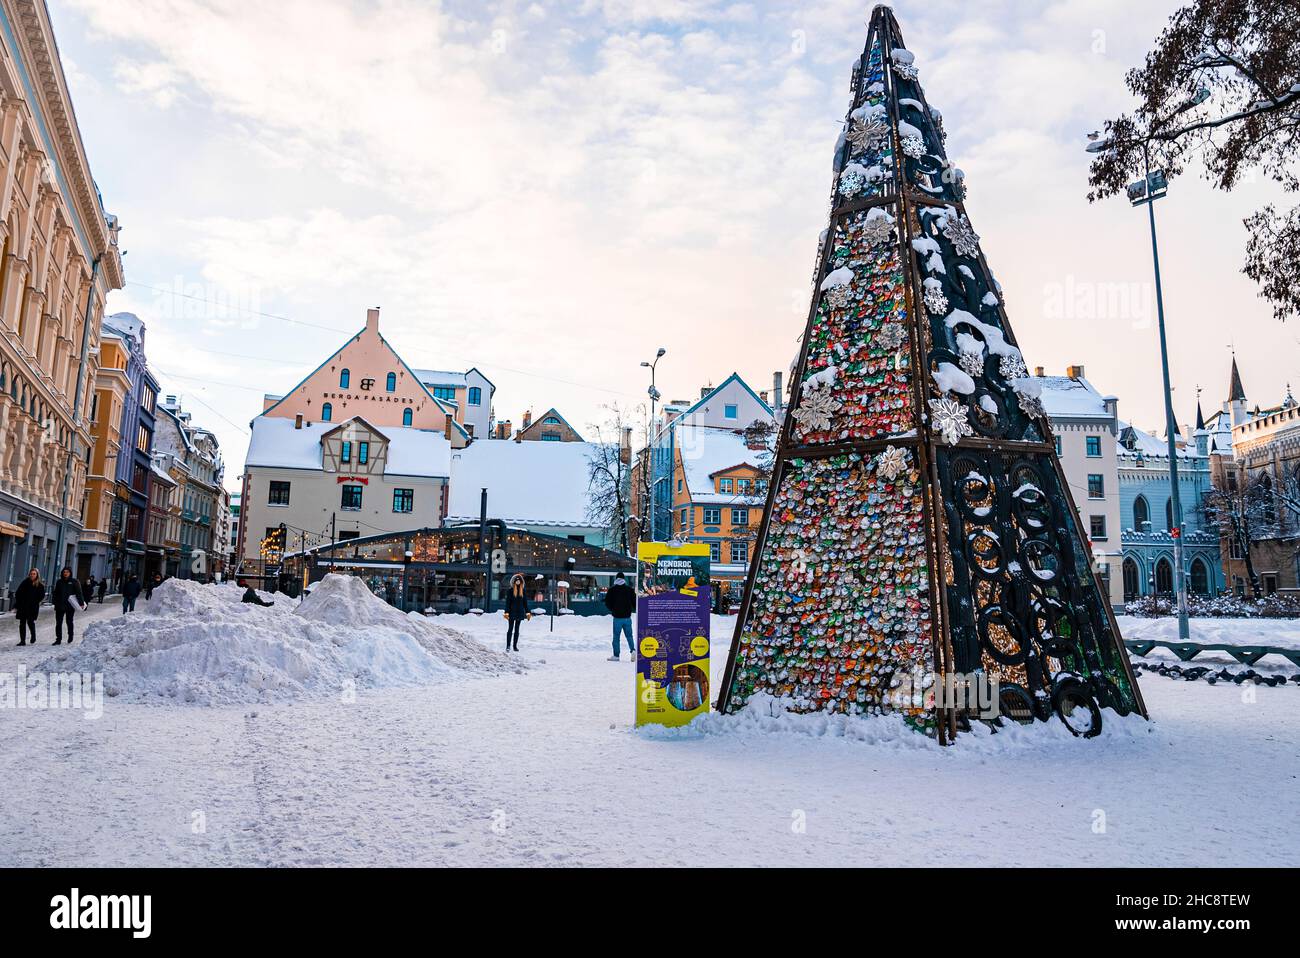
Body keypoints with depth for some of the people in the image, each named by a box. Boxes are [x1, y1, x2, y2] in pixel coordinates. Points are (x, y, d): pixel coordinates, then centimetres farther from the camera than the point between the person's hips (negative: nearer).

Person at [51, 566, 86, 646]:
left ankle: (70, 640, 20)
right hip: (60, 606, 3)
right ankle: (58, 640, 6)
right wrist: (55, 602, 3)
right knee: (58, 623, 1)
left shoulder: (74, 582, -1)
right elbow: (55, 593, 13)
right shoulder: (59, 582, 8)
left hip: (70, 606, -3)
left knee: (69, 622, 8)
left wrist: (81, 603, -9)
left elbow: (79, 593, -4)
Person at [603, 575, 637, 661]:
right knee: (629, 635, 12)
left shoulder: (612, 589, -4)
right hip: (627, 616, 2)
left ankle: (616, 655, 5)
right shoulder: (629, 589, 1)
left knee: (616, 636, 5)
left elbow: (607, 603, -1)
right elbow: (634, 602, 3)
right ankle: (633, 650, -8)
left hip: (617, 617, -2)